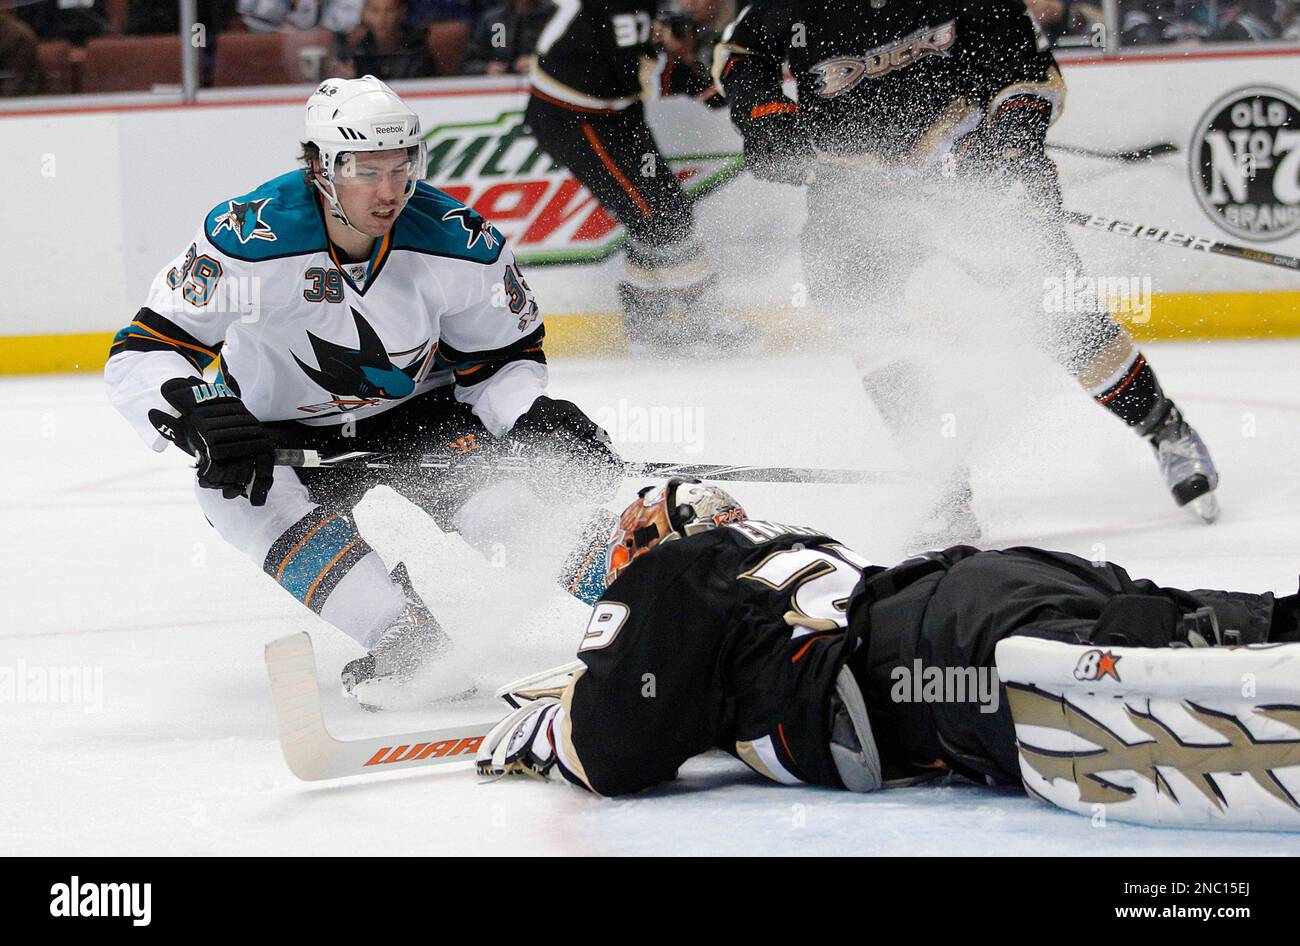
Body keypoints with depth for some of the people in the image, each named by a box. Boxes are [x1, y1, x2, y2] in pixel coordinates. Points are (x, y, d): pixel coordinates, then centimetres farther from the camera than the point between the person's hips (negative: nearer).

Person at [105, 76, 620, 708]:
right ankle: (406, 640, -37)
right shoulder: (249, 240, -29)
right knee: (250, 498, -33)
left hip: (415, 410, 1)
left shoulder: (458, 243, -20)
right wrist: (200, 418, -45)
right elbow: (141, 353, -27)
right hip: (281, 429, -1)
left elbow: (504, 354, -3)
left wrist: (535, 418, -23)